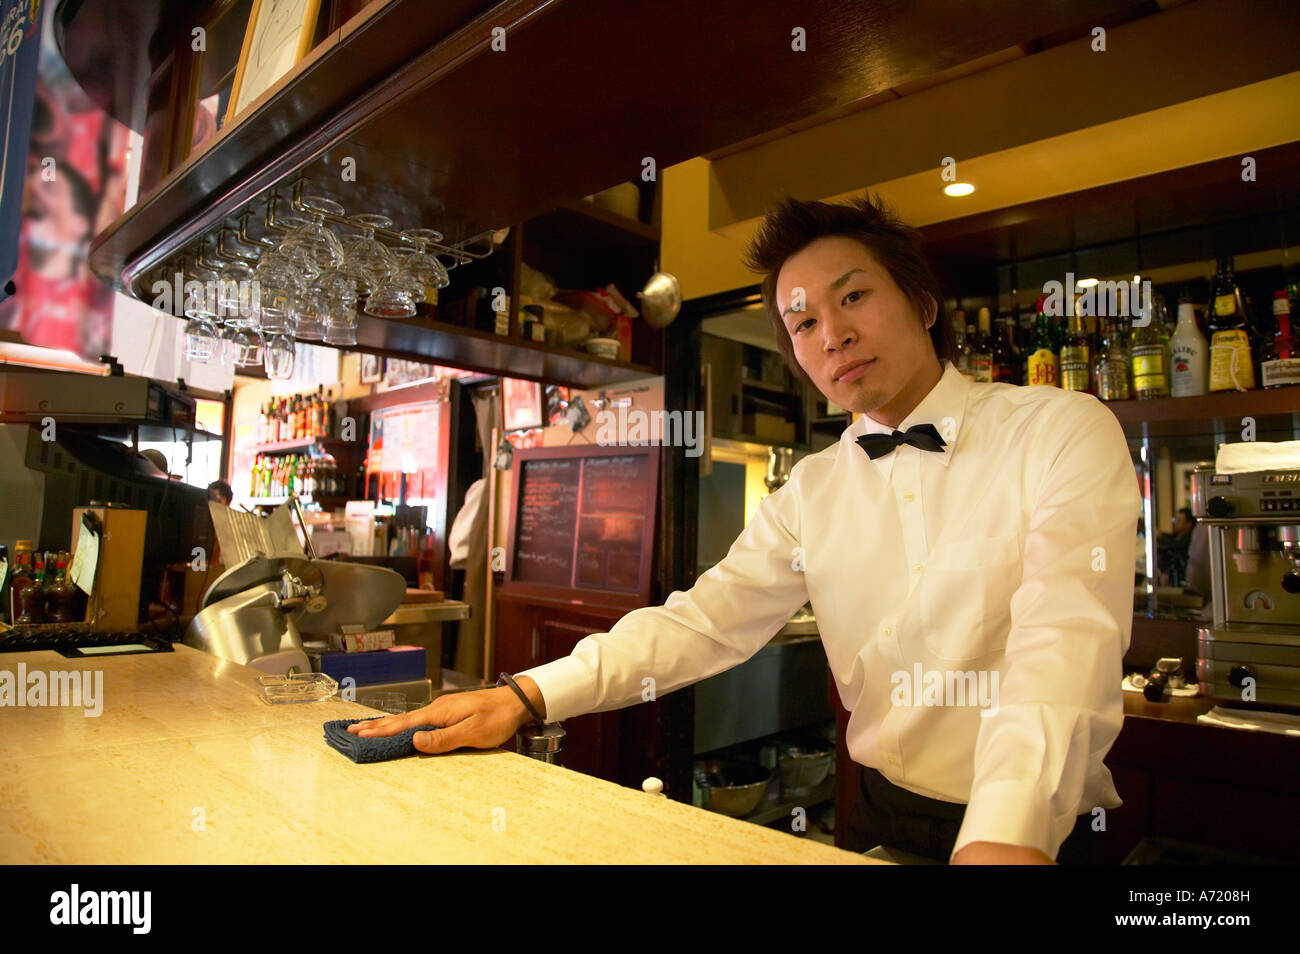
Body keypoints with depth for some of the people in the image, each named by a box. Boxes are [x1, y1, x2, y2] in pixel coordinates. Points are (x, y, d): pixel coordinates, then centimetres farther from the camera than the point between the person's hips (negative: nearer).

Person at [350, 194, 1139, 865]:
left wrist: (1006, 832, -34)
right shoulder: (812, 490, 4)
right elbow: (704, 621, -1)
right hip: (884, 821, 2)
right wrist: (529, 694, -12)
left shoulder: (1063, 431, -7)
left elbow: (1066, 630, -19)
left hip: (1038, 829, -1)